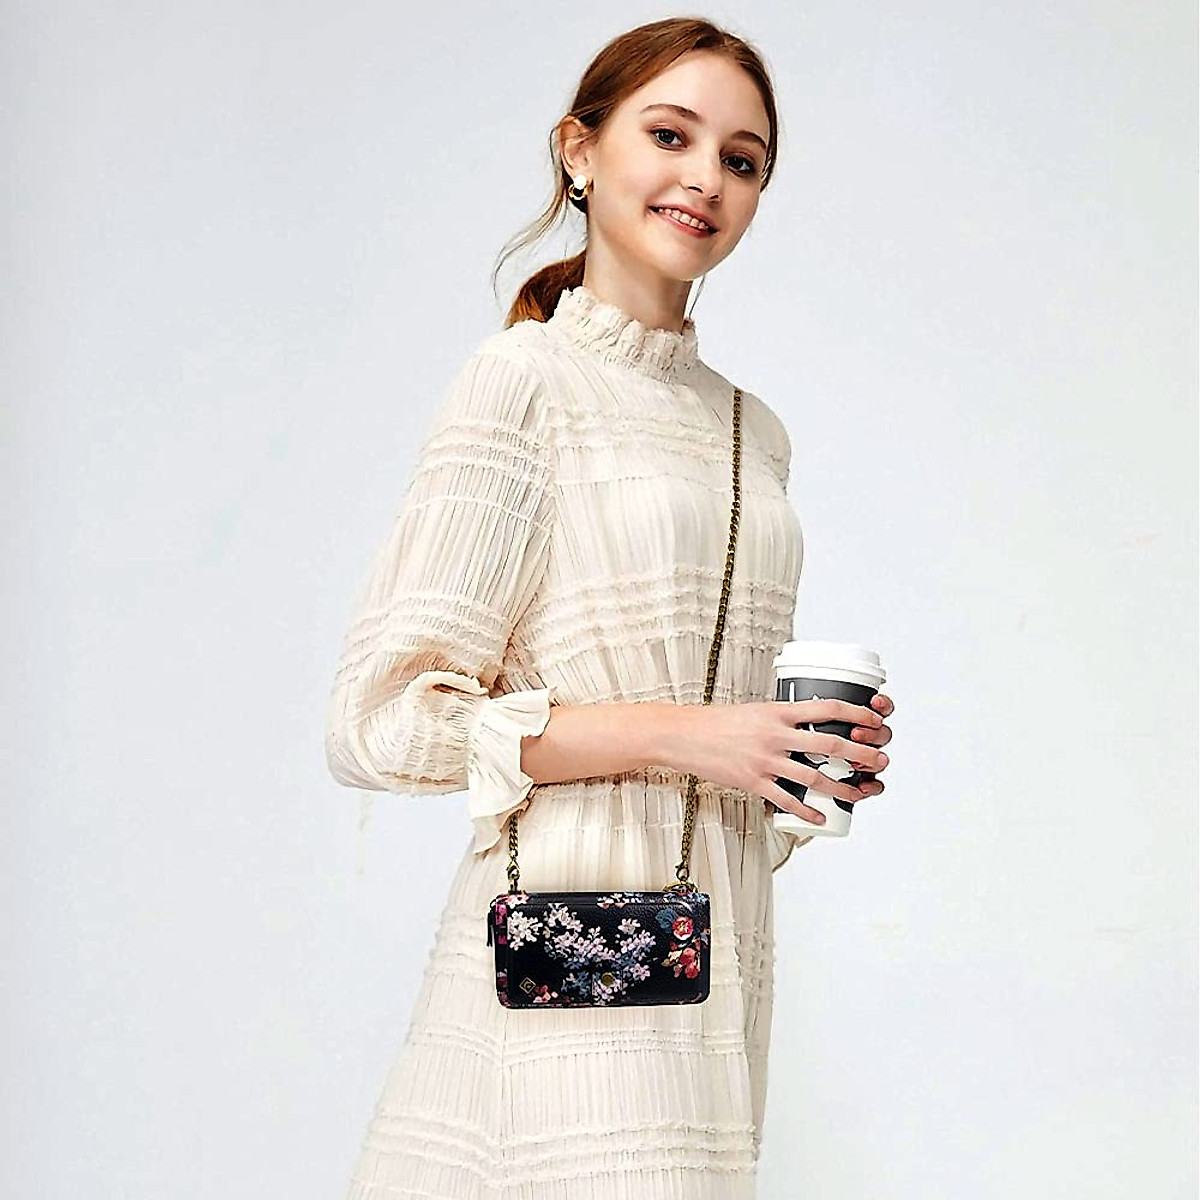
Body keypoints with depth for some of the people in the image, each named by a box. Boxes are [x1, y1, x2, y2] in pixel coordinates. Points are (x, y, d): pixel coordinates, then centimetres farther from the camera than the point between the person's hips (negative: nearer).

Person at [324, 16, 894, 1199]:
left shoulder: (754, 431, 16)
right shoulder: (524, 379, -4)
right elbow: (381, 718, -11)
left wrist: (821, 755, 4)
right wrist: (679, 735, -15)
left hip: (716, 956, 6)